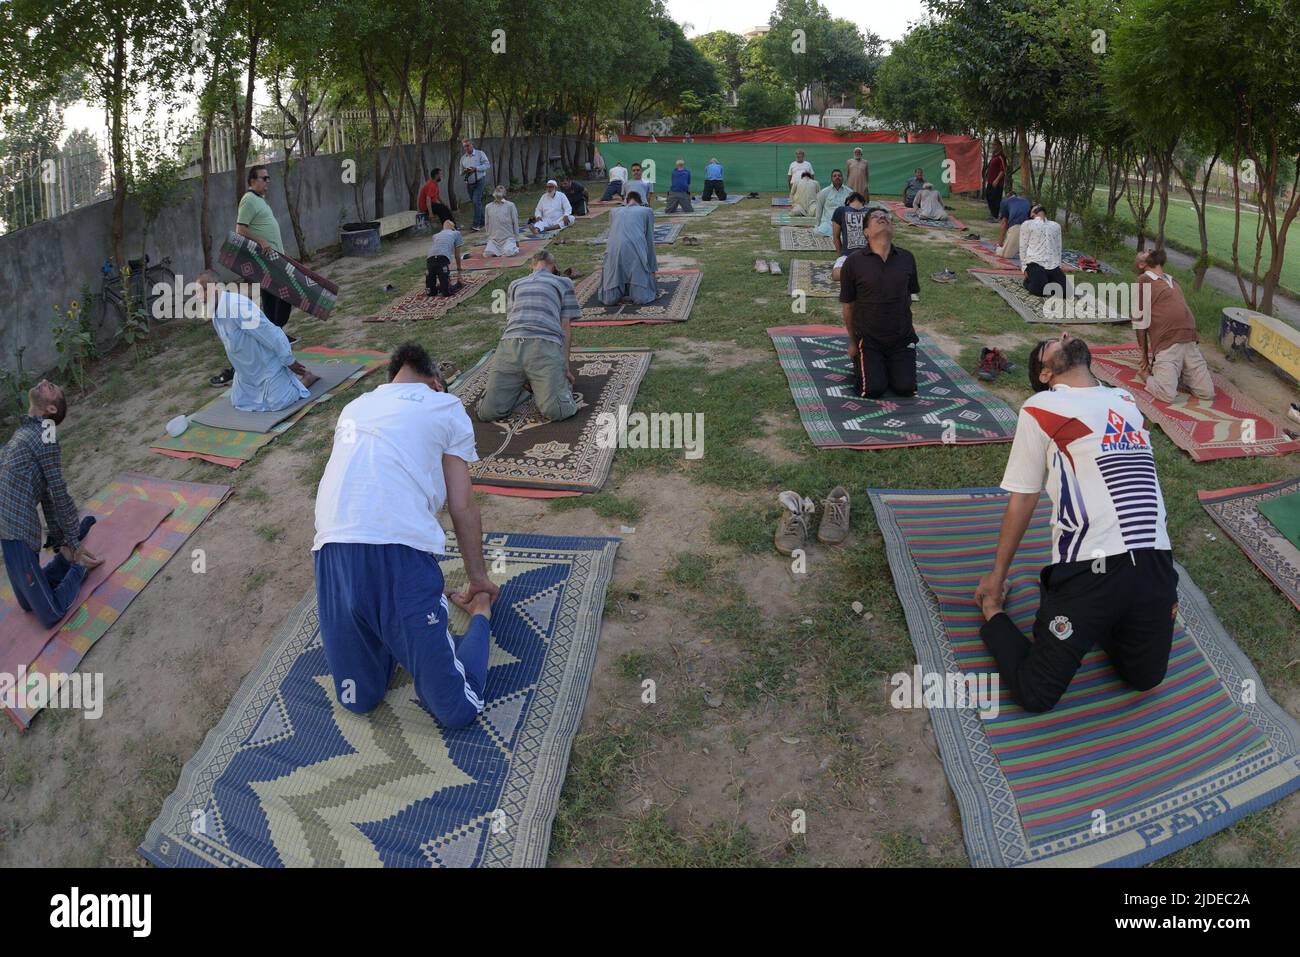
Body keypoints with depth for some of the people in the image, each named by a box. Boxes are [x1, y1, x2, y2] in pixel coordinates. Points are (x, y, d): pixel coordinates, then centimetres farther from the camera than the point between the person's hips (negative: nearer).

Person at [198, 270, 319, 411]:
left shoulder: (237, 306, -33)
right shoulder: (214, 312, -3)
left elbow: (271, 333, -28)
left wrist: (289, 361, -20)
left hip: (267, 363, -9)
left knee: (277, 403, -10)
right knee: (239, 402, 17)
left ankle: (307, 377, 15)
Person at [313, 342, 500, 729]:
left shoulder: (355, 407, 31)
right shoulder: (446, 407, 17)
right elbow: (463, 507, 15)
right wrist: (479, 578, 28)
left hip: (330, 549, 5)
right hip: (399, 551, -5)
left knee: (358, 699, 27)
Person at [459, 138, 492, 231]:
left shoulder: (480, 153, -2)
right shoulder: (463, 158, 12)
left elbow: (487, 165, -9)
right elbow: (461, 172, 16)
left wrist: (475, 169, -19)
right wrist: (464, 171, -9)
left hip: (479, 181, -5)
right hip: (469, 183, 6)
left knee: (476, 201, -17)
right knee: (477, 202, 13)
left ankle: (477, 224, -18)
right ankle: (482, 221, 26)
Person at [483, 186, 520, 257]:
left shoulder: (510, 205, 0)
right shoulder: (488, 207, 8)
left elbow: (515, 223, 3)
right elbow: (487, 224, 16)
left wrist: (517, 240, 3)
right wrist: (489, 237, 15)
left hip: (508, 237, -2)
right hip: (493, 239, 2)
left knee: (508, 252, -28)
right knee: (487, 253, -21)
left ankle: (513, 246, 6)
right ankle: (498, 249, 10)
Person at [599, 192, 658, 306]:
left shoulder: (614, 212, 31)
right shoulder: (647, 211, 23)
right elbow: (650, 240, 23)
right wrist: (652, 267, 28)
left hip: (613, 251, 2)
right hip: (636, 251, -2)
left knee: (609, 299, 7)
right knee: (642, 298, 2)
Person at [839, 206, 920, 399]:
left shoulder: (906, 258, 0)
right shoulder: (853, 262, -8)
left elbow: (908, 296, 13)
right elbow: (848, 305, 0)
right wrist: (853, 341, 6)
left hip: (902, 338, 2)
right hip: (868, 339, -2)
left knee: (906, 388, -8)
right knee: (873, 390, -14)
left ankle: (888, 364, 24)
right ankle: (859, 361, 19)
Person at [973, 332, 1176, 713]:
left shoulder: (1125, 400, 19)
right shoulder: (1041, 408, 4)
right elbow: (1022, 500, 9)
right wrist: (997, 576, 13)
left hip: (1153, 562, 5)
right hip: (1089, 567, -4)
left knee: (1146, 679, 10)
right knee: (1035, 694, -2)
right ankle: (993, 614, 23)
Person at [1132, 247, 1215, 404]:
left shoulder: (1172, 281, 21)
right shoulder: (1144, 281, 1)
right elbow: (1140, 321, 0)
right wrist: (1145, 356, 2)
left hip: (1190, 342, 6)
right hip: (1167, 345, -6)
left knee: (1207, 392, -4)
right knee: (1168, 394, -22)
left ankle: (1177, 374, 19)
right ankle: (1146, 375, 7)